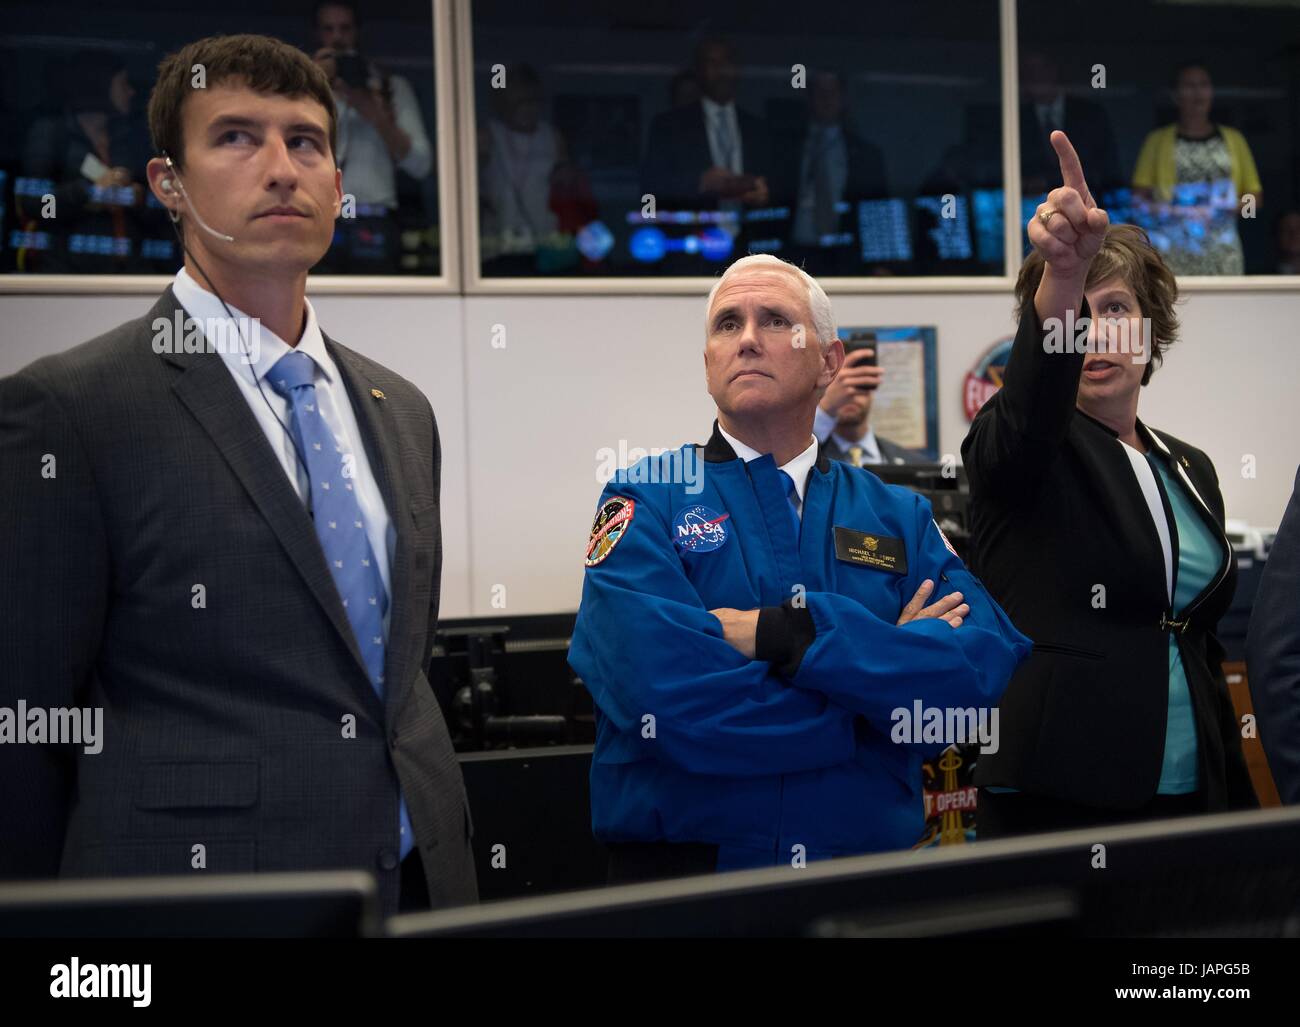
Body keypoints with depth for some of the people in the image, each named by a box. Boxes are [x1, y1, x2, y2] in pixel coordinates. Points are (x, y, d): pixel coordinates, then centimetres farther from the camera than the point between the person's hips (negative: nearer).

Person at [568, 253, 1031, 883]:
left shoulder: (898, 517, 10)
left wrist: (787, 634, -16)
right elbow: (662, 692, -16)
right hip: (682, 873, -2)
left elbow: (982, 666, -7)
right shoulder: (649, 503, 0)